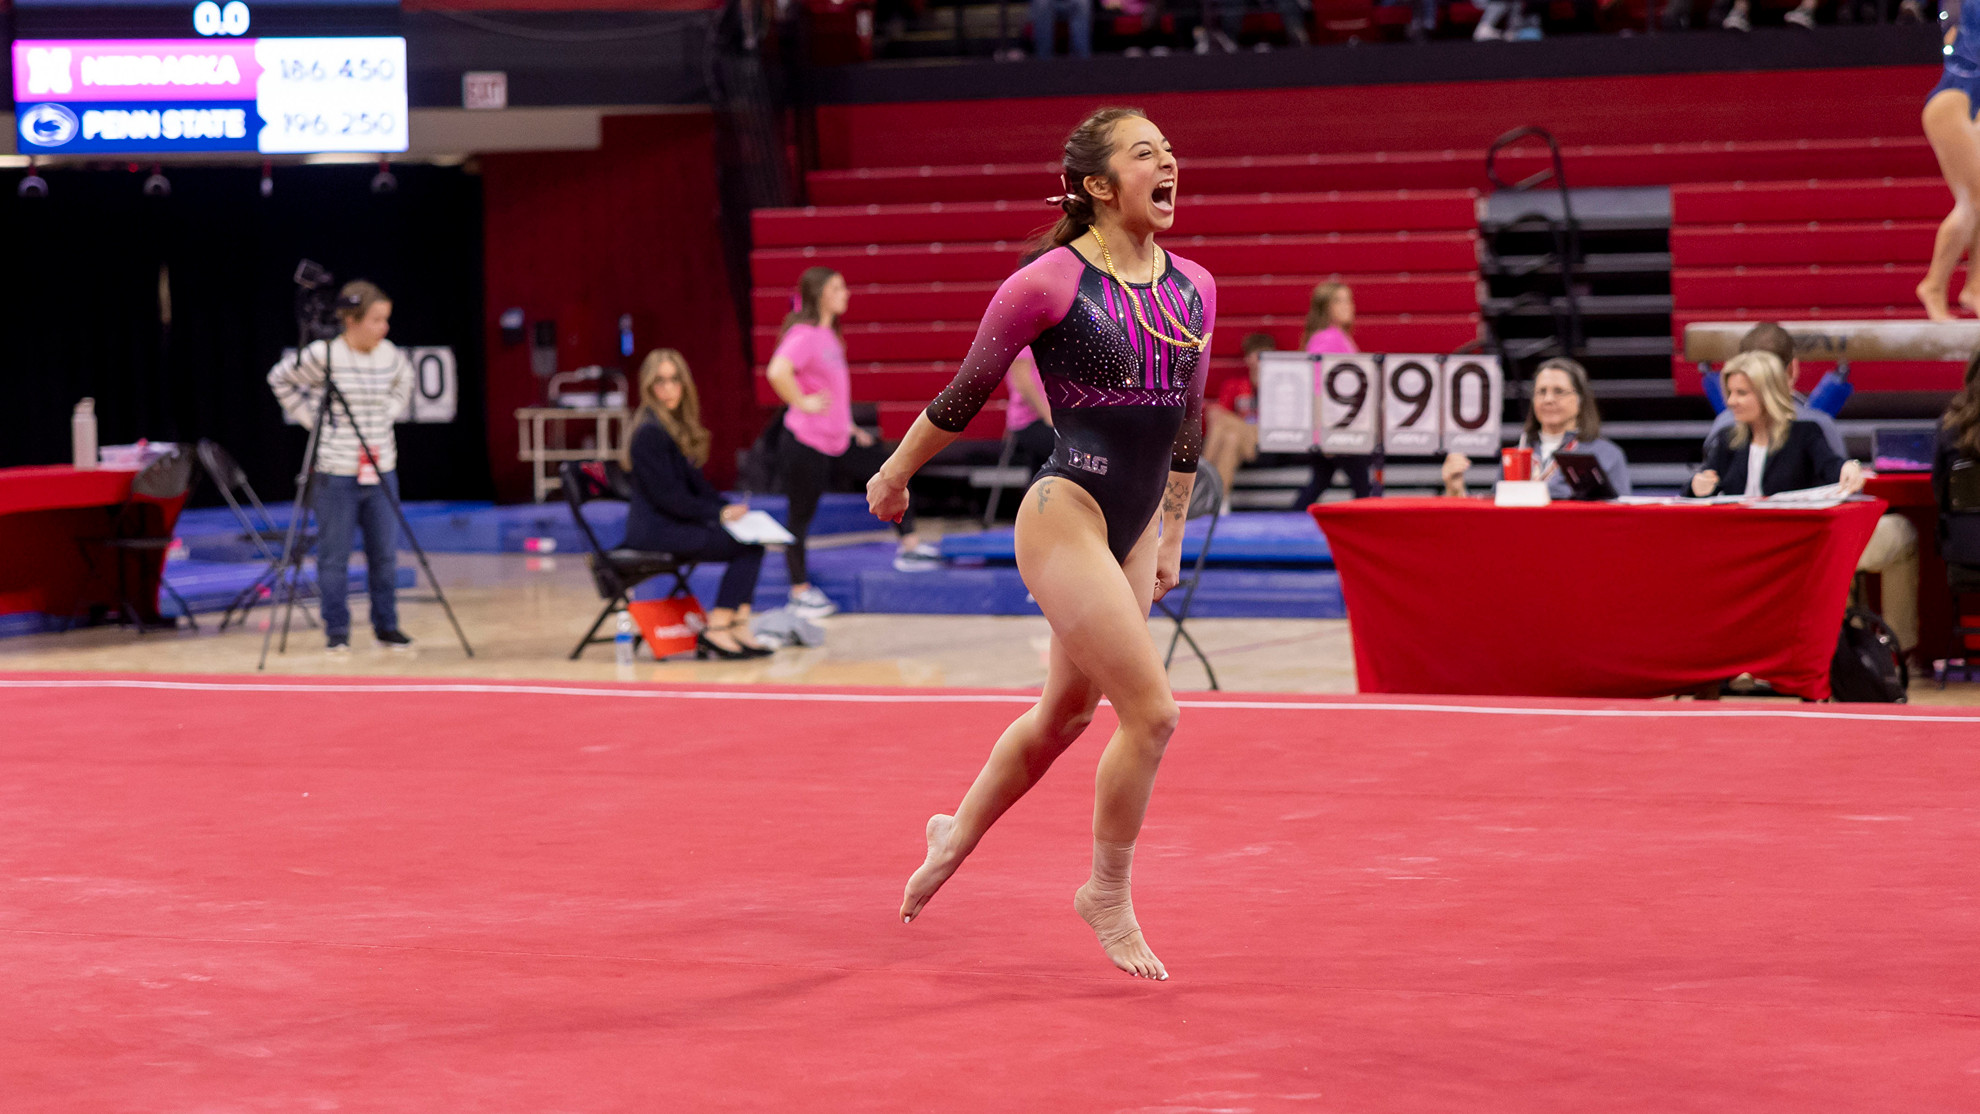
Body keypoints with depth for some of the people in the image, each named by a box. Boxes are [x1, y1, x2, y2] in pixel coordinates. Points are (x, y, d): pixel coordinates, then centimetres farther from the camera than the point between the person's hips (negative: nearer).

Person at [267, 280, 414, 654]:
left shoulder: (391, 356, 3)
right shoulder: (323, 356, -12)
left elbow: (403, 384, 25)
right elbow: (280, 380, 0)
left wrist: (387, 414, 10)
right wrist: (312, 419, -3)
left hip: (381, 470, 4)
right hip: (336, 472, -4)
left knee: (385, 553, 8)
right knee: (334, 556, 1)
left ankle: (386, 626, 19)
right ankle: (336, 632, 10)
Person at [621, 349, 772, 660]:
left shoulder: (676, 425, 15)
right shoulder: (650, 432, -16)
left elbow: (694, 482, 18)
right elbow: (667, 495, -19)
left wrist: (729, 508, 2)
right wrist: (719, 514, -15)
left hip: (674, 524, 9)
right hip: (654, 530, -9)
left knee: (753, 541, -5)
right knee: (746, 546, -15)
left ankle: (739, 627, -10)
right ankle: (716, 631, -13)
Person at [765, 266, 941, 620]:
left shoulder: (828, 335, 13)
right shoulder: (804, 335, -18)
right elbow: (778, 371, -37)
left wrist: (850, 427, 19)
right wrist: (802, 403, -25)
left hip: (837, 441, 10)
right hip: (806, 444, -10)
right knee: (801, 516, 2)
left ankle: (909, 547, 20)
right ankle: (800, 592, 12)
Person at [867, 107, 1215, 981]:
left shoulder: (1193, 288, 6)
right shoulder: (1050, 282, -13)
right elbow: (964, 394, -2)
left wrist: (1171, 540, 22)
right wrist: (893, 475, 10)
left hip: (1132, 533, 7)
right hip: (1066, 519, -7)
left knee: (1066, 715, 19)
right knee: (1151, 712, -11)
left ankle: (956, 835, 42)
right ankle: (1108, 896, 7)